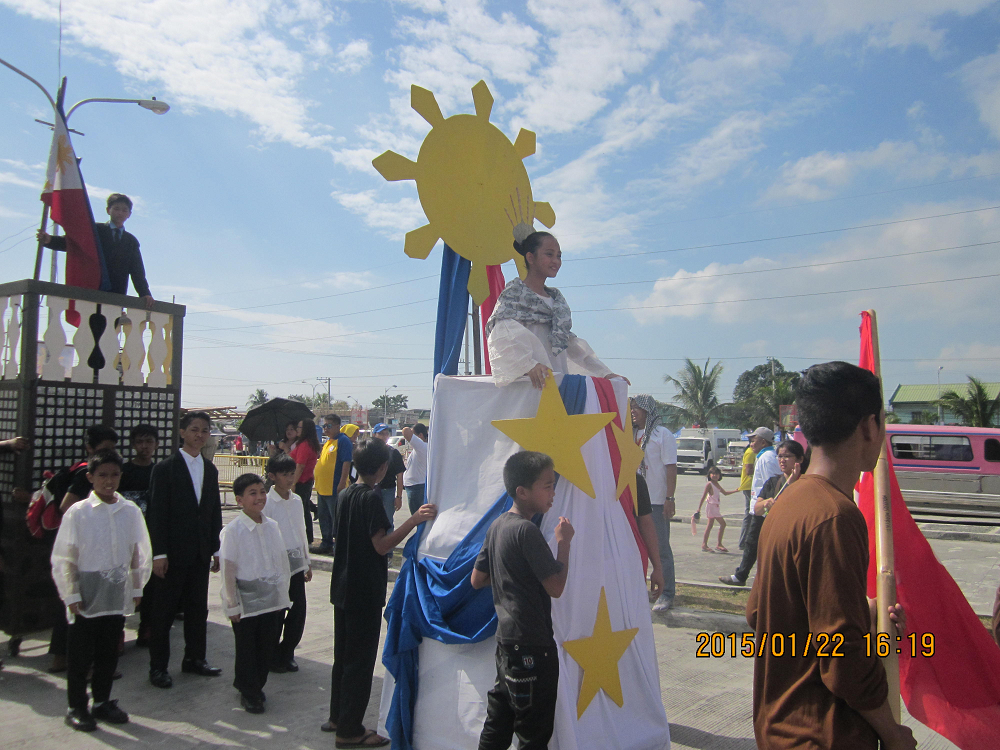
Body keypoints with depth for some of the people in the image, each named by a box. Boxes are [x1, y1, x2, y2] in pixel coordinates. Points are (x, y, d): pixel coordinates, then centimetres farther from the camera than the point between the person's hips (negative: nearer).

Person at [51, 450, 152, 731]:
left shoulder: (131, 511, -1)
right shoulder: (78, 513, -9)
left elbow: (141, 553, 7)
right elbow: (63, 558, -5)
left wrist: (137, 588, 8)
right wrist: (71, 595, -7)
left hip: (118, 598, 3)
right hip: (85, 601, -3)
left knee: (109, 655, 14)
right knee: (80, 657, 8)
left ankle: (102, 702, 30)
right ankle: (77, 708, 24)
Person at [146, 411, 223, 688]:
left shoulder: (210, 470, 10)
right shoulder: (165, 468, -7)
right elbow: (157, 513, -10)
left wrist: (216, 549, 9)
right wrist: (159, 553, -14)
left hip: (201, 552, 5)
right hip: (174, 552, -5)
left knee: (198, 608, 12)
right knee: (164, 611, 5)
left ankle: (194, 658, 26)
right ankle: (158, 666, 16)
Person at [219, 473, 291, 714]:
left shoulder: (273, 526, 1)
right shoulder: (232, 531, -13)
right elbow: (228, 570, -11)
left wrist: (282, 597, 8)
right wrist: (233, 605, -9)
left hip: (271, 601, 4)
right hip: (246, 602, -4)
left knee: (268, 647, 12)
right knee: (246, 650, 9)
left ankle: (257, 686, 33)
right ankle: (248, 693, 28)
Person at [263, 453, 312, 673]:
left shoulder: (297, 500, 8)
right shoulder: (267, 502, -11)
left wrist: (307, 562, 17)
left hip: (296, 564, 6)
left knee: (298, 611, 7)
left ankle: (286, 653, 25)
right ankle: (272, 657, 23)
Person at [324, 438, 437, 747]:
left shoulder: (345, 495, 7)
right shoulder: (372, 497, -19)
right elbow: (381, 545, -21)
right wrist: (414, 520, -25)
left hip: (343, 589, 9)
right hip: (366, 593, -9)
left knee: (344, 655, 19)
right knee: (361, 660, 2)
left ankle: (337, 717, 31)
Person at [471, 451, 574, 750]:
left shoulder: (497, 525, 6)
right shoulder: (527, 531, -21)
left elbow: (476, 580, 12)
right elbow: (556, 587, -21)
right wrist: (563, 542, -12)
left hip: (505, 638, 9)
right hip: (532, 646, -9)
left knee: (498, 723, 19)